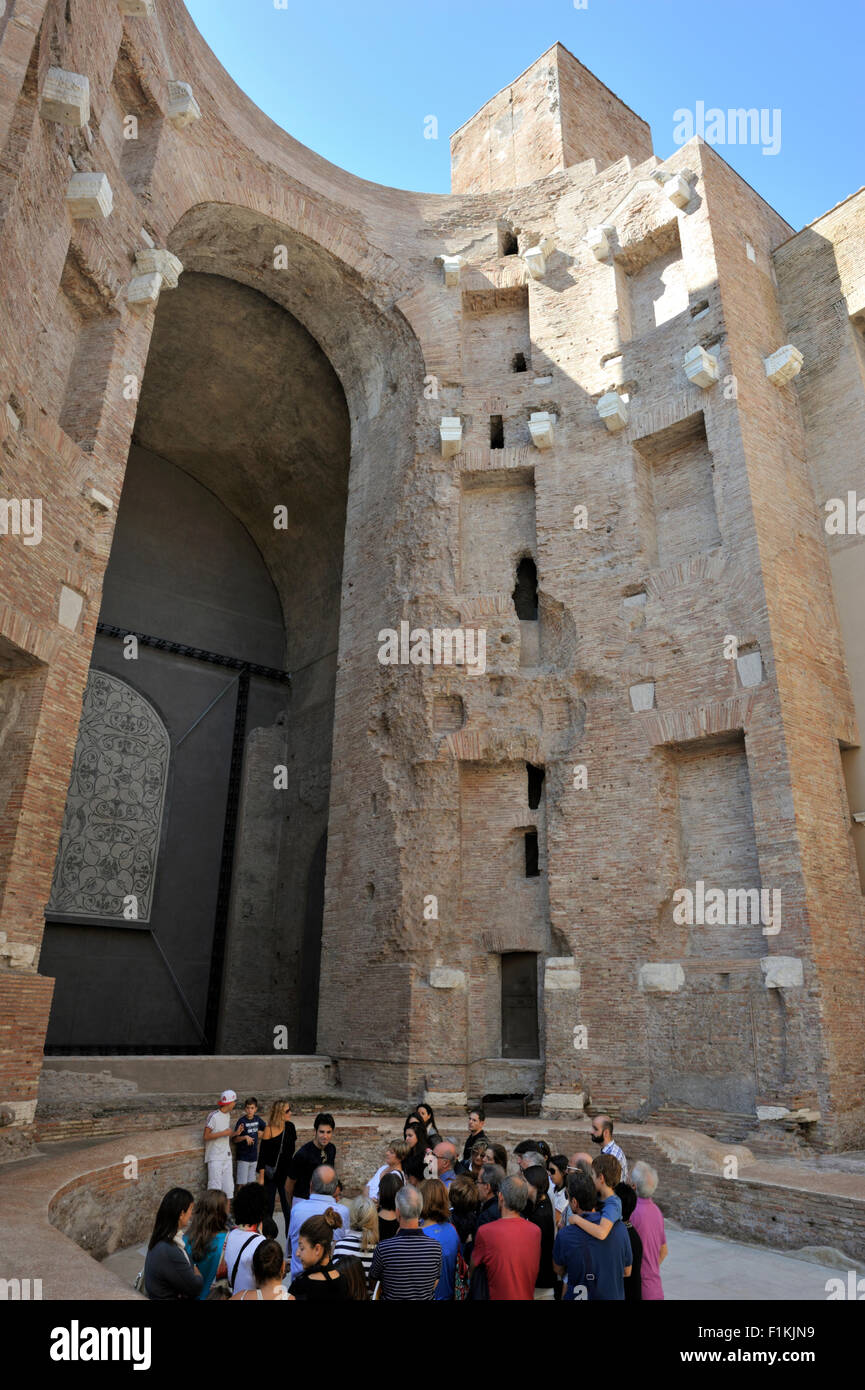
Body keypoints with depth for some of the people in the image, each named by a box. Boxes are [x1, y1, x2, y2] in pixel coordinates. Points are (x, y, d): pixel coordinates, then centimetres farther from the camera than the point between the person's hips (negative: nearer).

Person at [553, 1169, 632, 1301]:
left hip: (579, 1296, -3)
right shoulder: (619, 1227, -17)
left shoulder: (565, 1235, -25)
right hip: (614, 1295, 3)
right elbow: (627, 1271, -1)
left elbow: (558, 1270, -5)